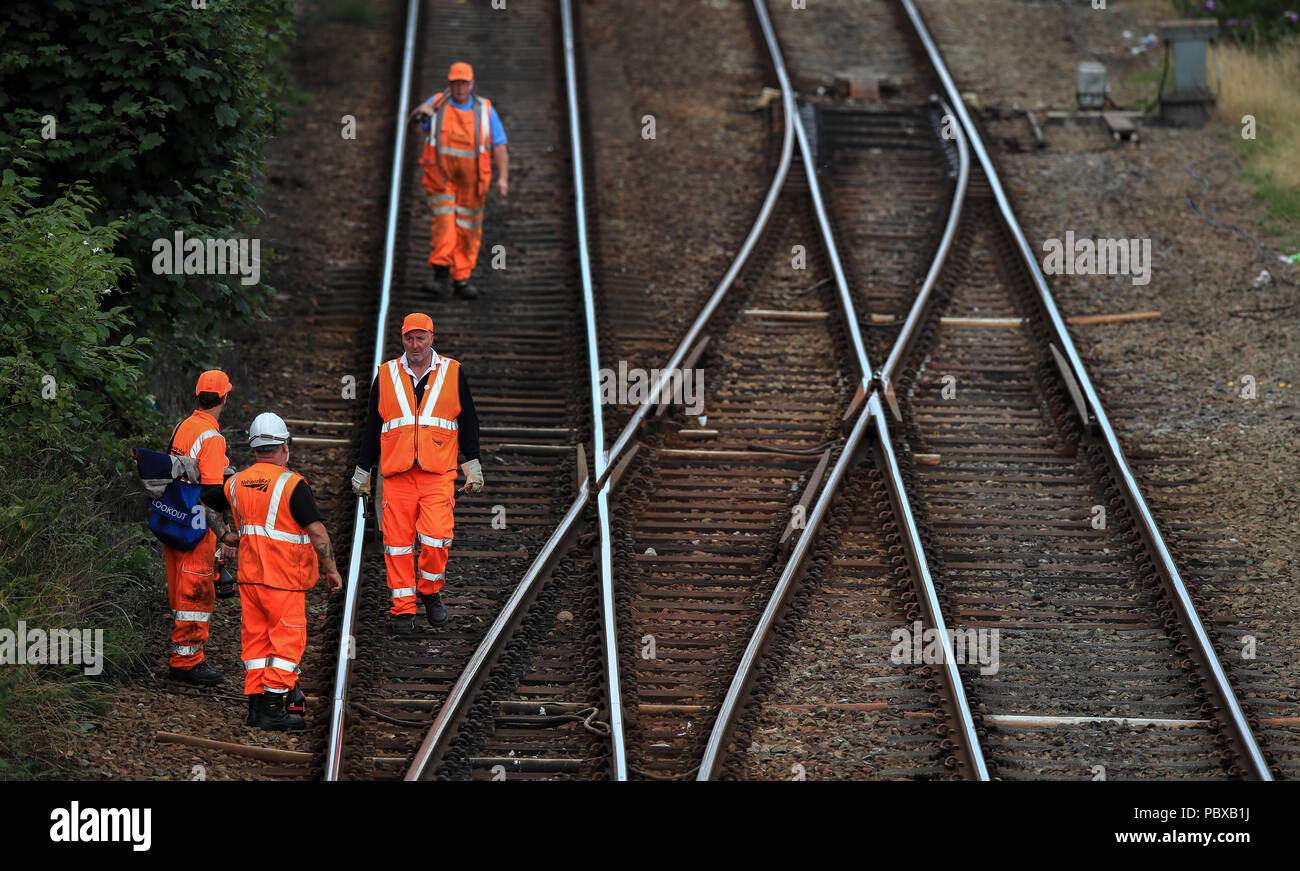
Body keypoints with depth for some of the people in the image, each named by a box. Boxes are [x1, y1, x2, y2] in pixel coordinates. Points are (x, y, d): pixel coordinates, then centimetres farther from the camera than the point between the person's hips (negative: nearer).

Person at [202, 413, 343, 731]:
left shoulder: (236, 483, 5)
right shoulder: (292, 484, -13)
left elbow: (204, 502, 21)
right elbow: (317, 532, -14)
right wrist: (332, 570, -5)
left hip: (249, 574, 6)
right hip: (284, 579, -6)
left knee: (256, 639, 12)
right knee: (288, 641, 0)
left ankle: (255, 705, 14)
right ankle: (273, 708, -4)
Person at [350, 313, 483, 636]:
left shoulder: (452, 373, 9)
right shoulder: (386, 376, 11)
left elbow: (468, 422, 13)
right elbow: (372, 427, 17)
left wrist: (473, 465, 9)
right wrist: (362, 472, 18)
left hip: (438, 473, -1)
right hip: (397, 475, 1)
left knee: (435, 537, -15)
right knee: (397, 541, -2)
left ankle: (430, 590, 10)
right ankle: (403, 609, 5)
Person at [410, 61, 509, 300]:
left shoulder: (485, 110, 3)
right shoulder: (437, 103, 4)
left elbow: (499, 147, -1)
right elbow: (414, 118, -11)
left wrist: (503, 177, -14)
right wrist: (421, 111, -36)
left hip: (470, 182, 2)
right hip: (441, 178, -2)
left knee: (468, 230, 5)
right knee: (444, 220, -19)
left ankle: (462, 280, 13)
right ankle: (440, 274, -19)